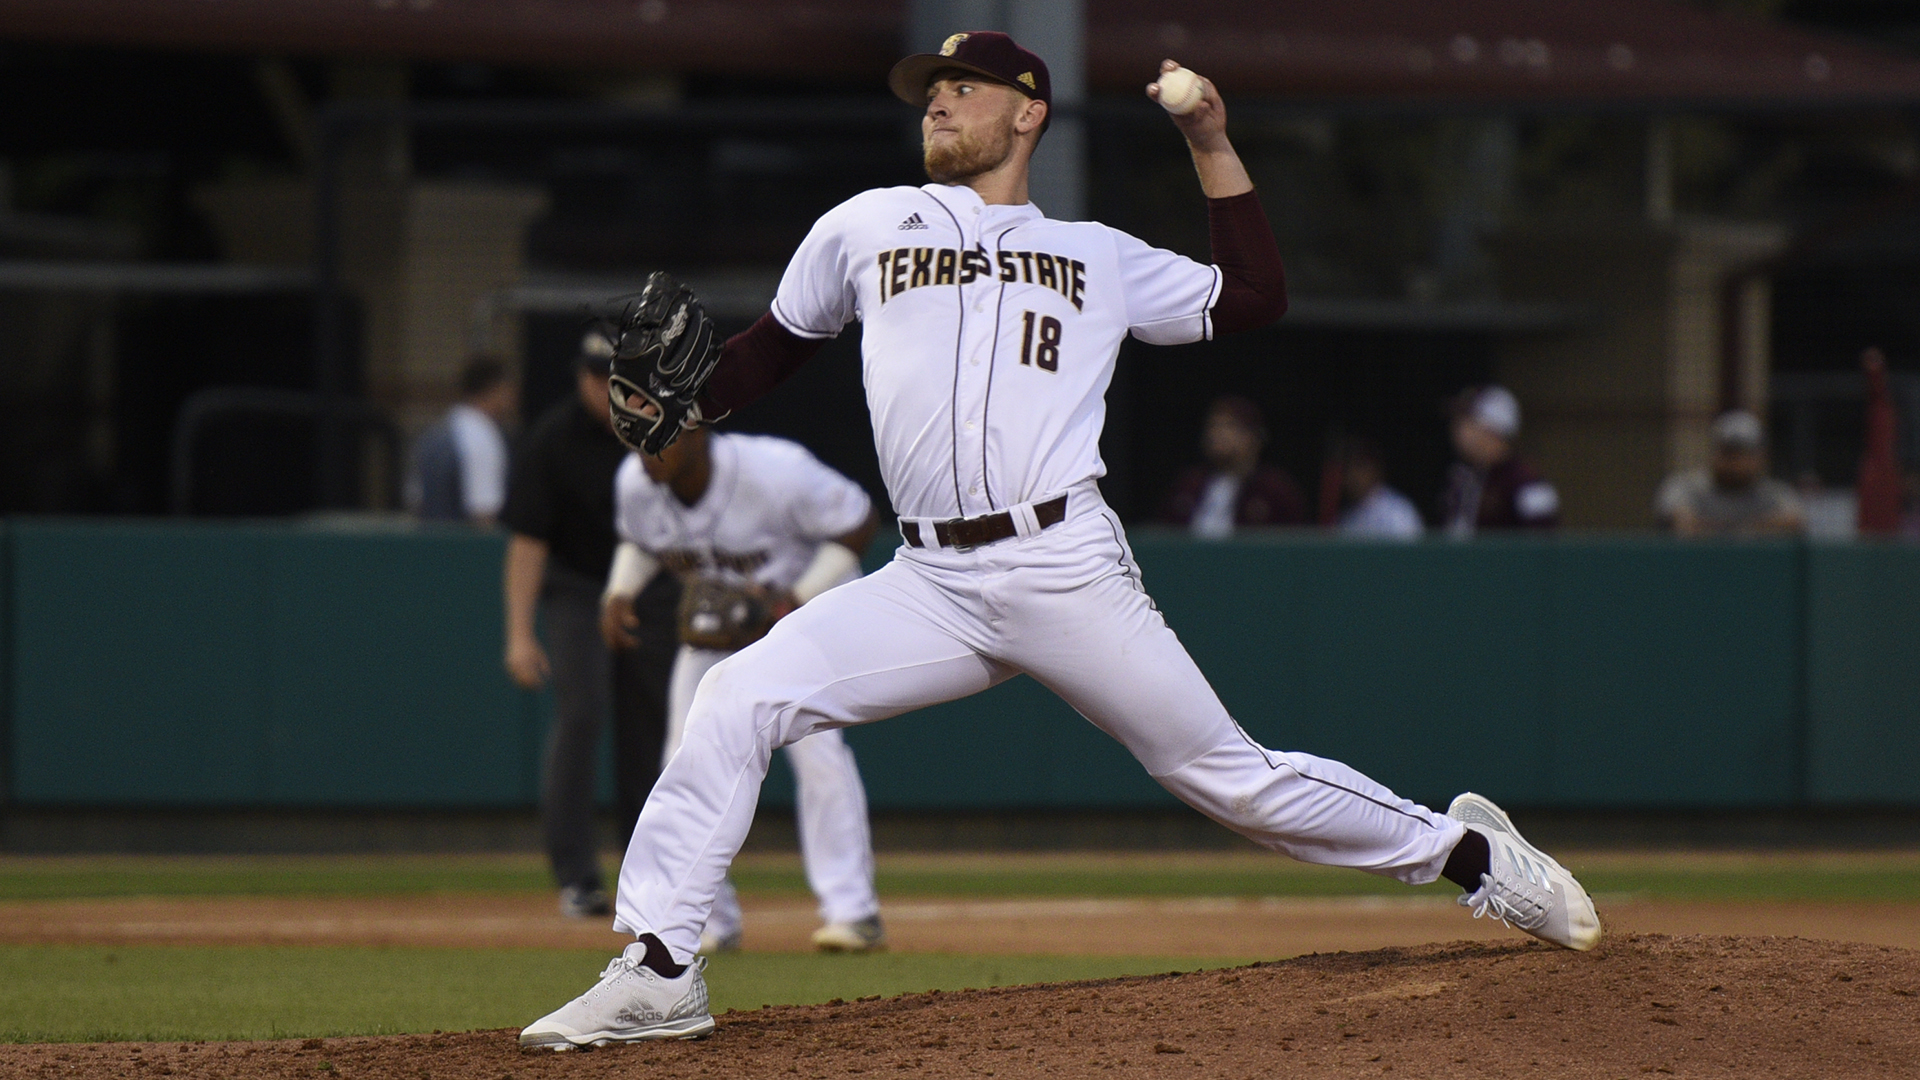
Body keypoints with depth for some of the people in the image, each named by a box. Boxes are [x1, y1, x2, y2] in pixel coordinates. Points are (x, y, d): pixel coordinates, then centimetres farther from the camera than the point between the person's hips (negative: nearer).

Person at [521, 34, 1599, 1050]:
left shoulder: (1103, 257, 16)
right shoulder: (867, 227, 18)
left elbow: (1257, 296, 18)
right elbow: (777, 345, 25)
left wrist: (1214, 146, 14)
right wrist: (680, 398, 5)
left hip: (1067, 572, -1)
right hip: (929, 584, 2)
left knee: (1228, 778, -3)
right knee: (738, 700, -17)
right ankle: (659, 972, -13)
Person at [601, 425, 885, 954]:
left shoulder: (775, 471, -33)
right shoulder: (634, 483, -16)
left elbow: (859, 522, -22)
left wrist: (800, 601, -29)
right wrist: (619, 593, -12)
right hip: (712, 623, 5)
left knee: (815, 745, -20)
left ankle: (852, 911, -18)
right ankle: (708, 920, 8)